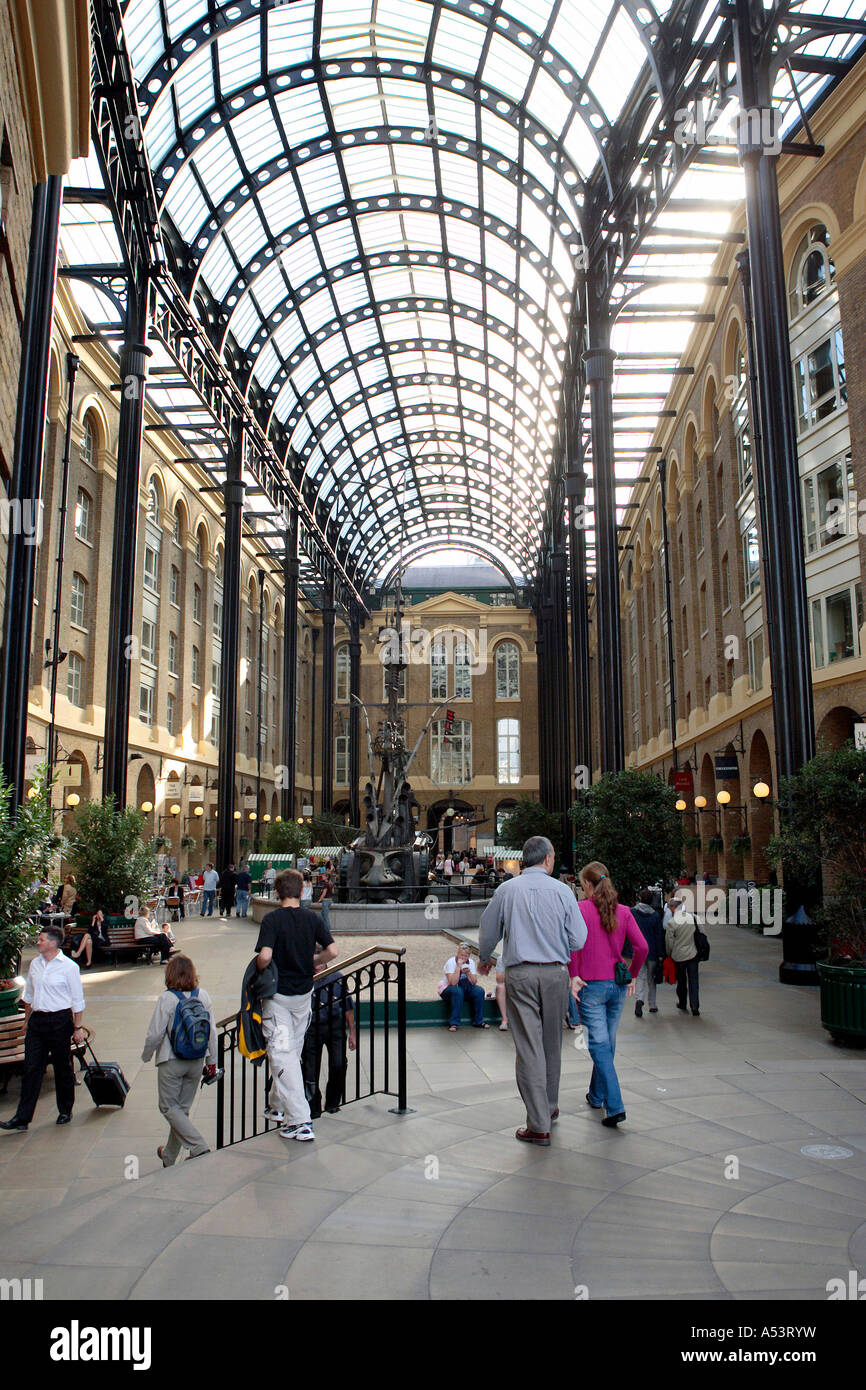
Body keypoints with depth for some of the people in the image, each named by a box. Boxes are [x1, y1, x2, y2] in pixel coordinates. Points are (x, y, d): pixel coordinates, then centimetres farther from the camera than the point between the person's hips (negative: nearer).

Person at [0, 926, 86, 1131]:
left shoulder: (68, 966, -9)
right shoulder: (35, 964, 7)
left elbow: (77, 1000, -6)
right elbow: (28, 996, 18)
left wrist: (77, 1028, -7)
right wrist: (28, 1021, 17)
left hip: (59, 1021, -5)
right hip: (37, 1020, 5)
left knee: (62, 1068, 6)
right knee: (31, 1068, 2)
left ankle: (65, 1112, 22)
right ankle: (22, 1118, 6)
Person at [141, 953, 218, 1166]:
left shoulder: (167, 999, -17)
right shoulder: (203, 996, -4)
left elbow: (155, 1034, -13)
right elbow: (212, 1030, 1)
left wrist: (146, 1055, 6)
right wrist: (211, 1060, 11)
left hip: (172, 1062, -5)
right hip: (196, 1061, 5)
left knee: (169, 1108, 8)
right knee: (183, 1108, 17)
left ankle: (200, 1147, -6)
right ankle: (169, 1155, 32)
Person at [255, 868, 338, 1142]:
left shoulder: (272, 919, -14)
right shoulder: (312, 918, -1)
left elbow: (264, 956, -25)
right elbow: (332, 950, -5)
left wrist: (258, 973, -5)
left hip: (277, 993, -5)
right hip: (304, 992, 5)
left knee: (282, 1054, -2)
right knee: (293, 1051, 19)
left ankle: (300, 1121, -7)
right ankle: (280, 1106, 34)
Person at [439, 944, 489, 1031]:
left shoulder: (471, 962, -2)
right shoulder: (451, 962, -17)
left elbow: (474, 982, -7)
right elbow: (453, 982, -29)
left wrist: (468, 972, -24)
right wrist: (459, 966, -31)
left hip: (465, 989, 5)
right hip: (448, 990, -5)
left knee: (479, 991, -21)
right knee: (457, 991, -37)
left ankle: (478, 1021, -9)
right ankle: (453, 1023, -31)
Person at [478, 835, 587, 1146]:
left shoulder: (506, 890, -1)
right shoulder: (562, 891, -2)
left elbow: (488, 932, 10)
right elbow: (578, 940, -1)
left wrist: (484, 959, 30)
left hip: (519, 974, -1)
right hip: (556, 973, 1)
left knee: (528, 1047, -1)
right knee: (552, 1043, 17)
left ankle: (539, 1125, 0)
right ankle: (550, 1107, 34)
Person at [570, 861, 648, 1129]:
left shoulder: (580, 909, -8)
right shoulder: (623, 911, 2)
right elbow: (642, 947, -2)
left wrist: (574, 975, -12)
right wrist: (632, 975, 9)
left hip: (591, 986, -5)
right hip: (617, 986, 5)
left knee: (599, 1045, -3)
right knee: (607, 1043, 18)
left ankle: (615, 1107, -12)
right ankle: (596, 1096, 34)